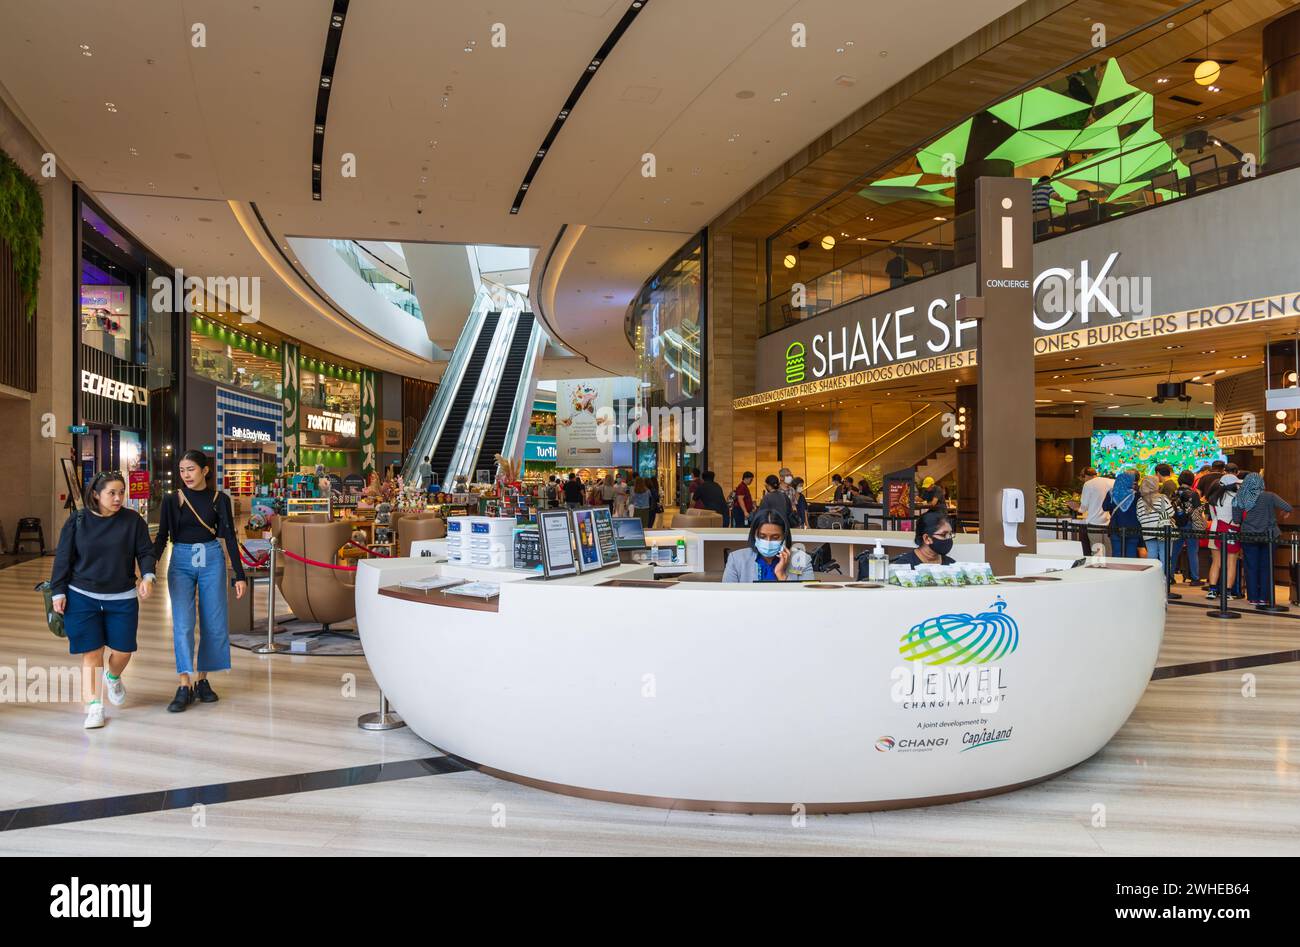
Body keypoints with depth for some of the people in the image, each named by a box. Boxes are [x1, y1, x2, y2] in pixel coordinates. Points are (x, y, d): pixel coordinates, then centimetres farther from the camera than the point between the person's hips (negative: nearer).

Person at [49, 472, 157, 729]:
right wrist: (58, 592, 1)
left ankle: (113, 677, 38)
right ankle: (93, 706, 9)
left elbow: (145, 551, 0)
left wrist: (147, 576, -17)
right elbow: (63, 558, 3)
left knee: (123, 650, 4)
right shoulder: (77, 521, -2)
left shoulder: (133, 520, -3)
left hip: (123, 599, 1)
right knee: (91, 652, 0)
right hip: (82, 597, -1)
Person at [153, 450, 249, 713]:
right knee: (182, 624, -10)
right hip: (181, 563, 0)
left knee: (214, 624, 2)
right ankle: (185, 687, -7)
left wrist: (240, 576, -1)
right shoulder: (172, 500, 2)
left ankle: (202, 680, 17)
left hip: (212, 562, 1)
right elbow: (162, 538, 2)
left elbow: (230, 538, 2)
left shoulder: (219, 499, 2)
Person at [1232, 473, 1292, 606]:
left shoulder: (1240, 499, -4)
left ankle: (1253, 597, 9)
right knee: (1265, 567, 9)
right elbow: (1288, 508, -15)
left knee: (1251, 567, 8)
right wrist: (1281, 511, 7)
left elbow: (1236, 520, -2)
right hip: (1267, 536, -1)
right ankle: (1263, 597, 10)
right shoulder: (1269, 496, -8)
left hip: (1248, 537, 1)